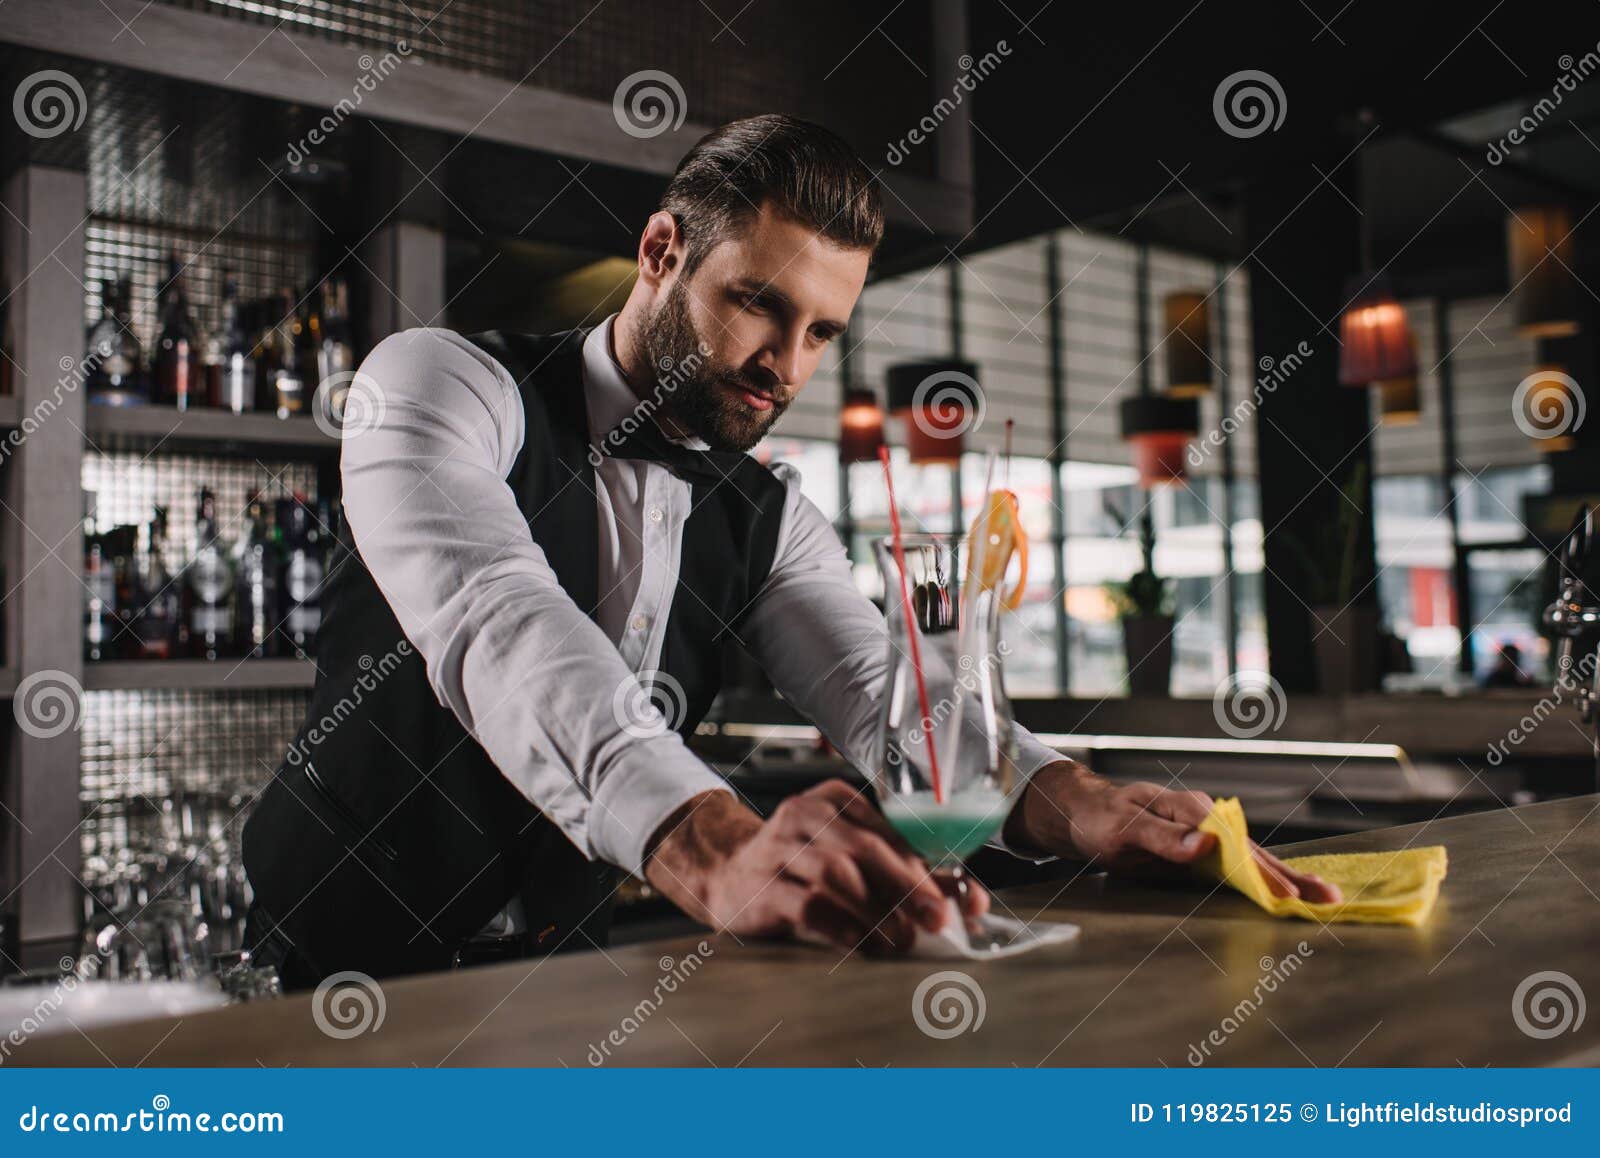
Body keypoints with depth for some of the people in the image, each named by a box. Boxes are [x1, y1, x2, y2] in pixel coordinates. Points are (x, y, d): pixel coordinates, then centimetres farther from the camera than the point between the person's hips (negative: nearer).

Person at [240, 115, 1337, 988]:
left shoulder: (769, 516, 5)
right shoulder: (441, 384, -12)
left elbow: (882, 690, -9)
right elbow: (497, 620, -31)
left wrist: (1071, 802, -30)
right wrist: (715, 851, -48)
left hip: (562, 983, 4)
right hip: (339, 975, -3)